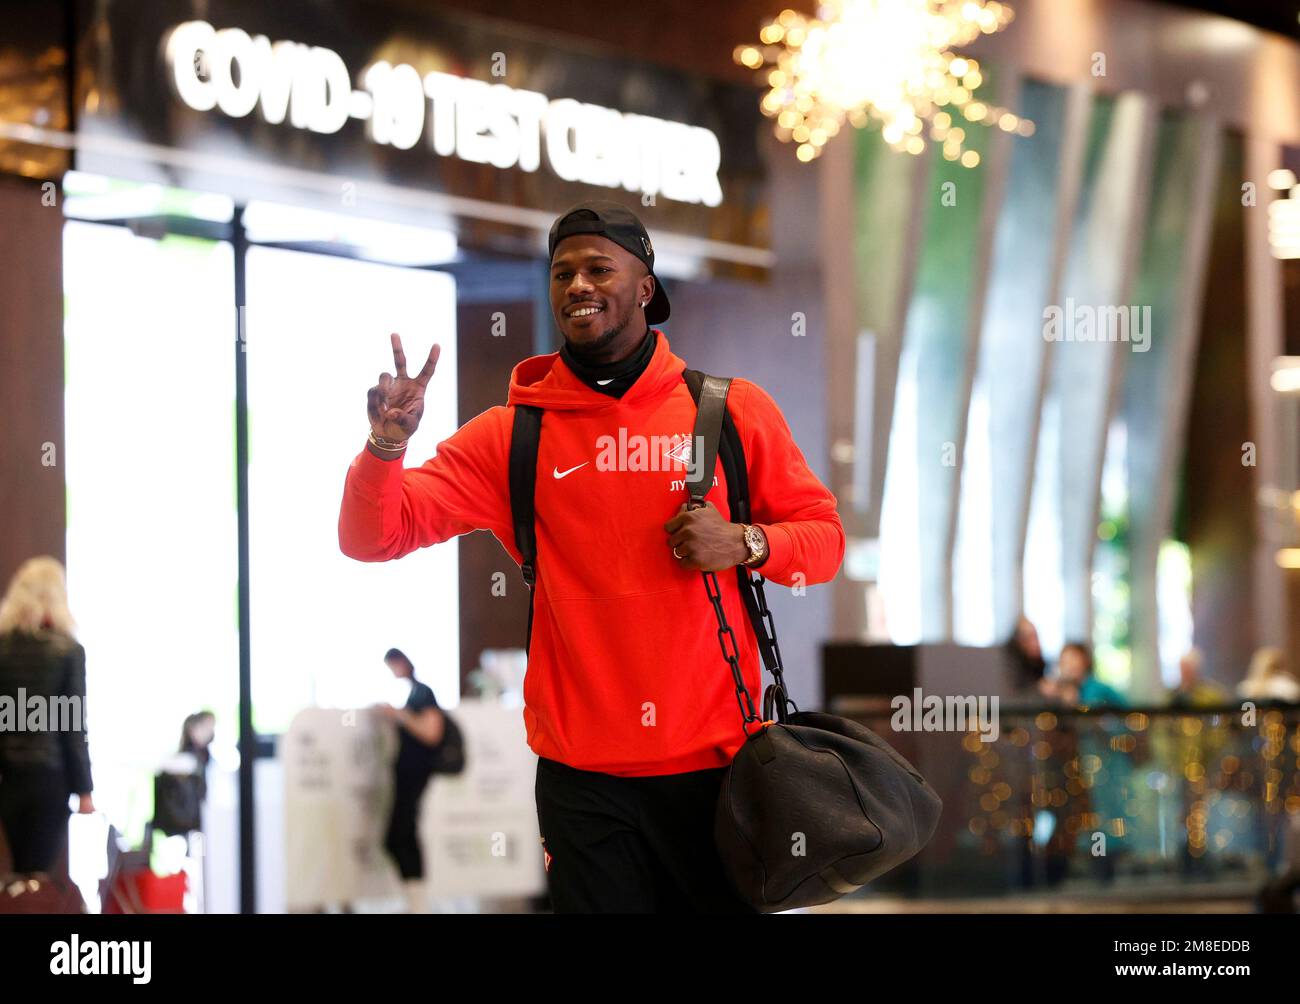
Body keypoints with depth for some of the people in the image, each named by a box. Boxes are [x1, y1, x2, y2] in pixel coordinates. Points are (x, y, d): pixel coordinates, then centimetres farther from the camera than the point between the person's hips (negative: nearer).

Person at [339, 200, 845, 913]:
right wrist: (387, 442, -21)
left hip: (714, 759, 0)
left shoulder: (732, 411, 3)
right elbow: (373, 535, -1)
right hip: (582, 773, 0)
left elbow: (823, 536, 8)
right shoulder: (512, 435, 3)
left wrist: (745, 544, -13)